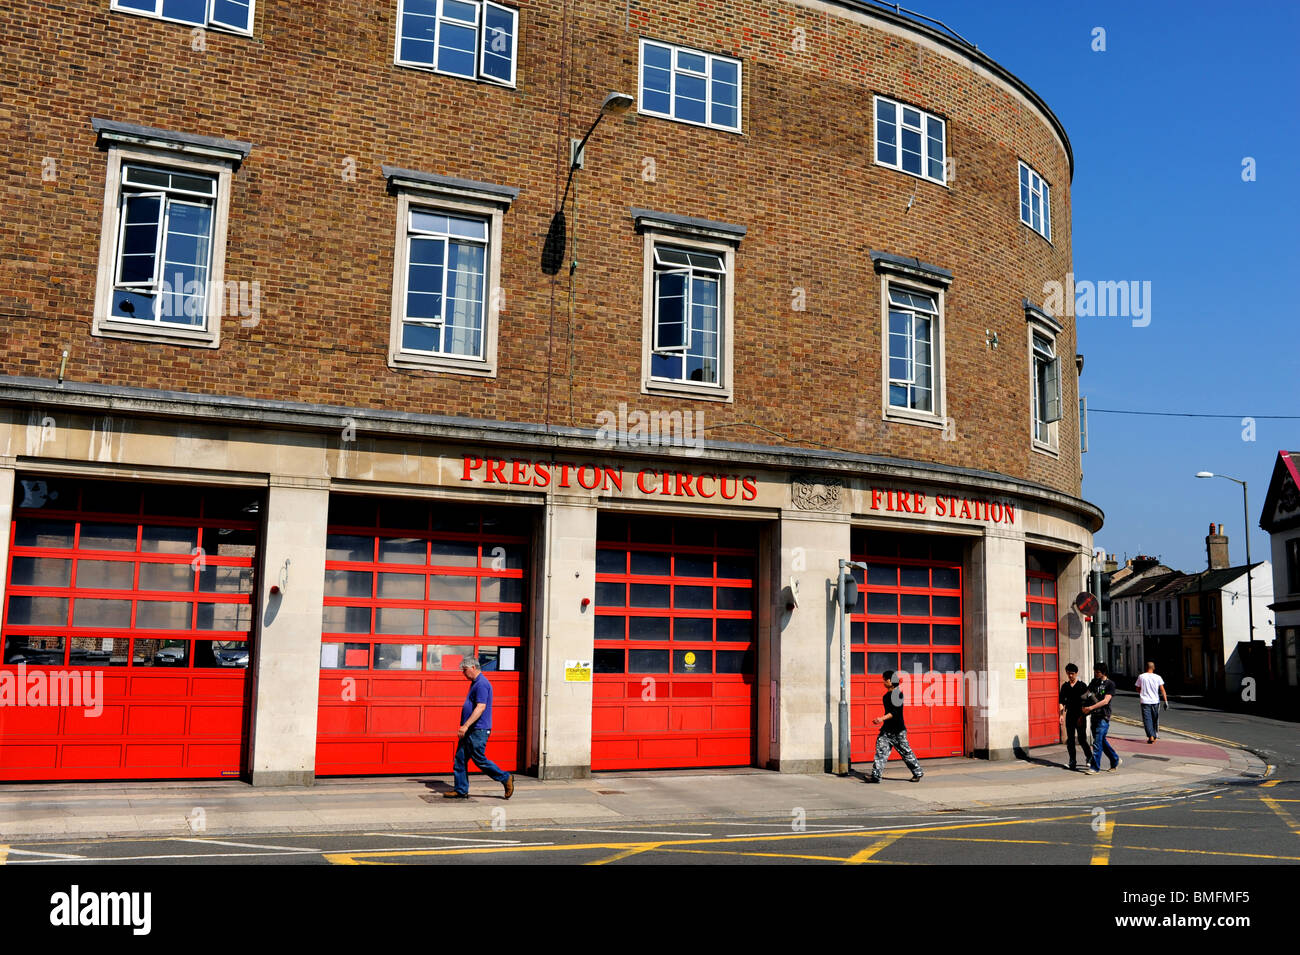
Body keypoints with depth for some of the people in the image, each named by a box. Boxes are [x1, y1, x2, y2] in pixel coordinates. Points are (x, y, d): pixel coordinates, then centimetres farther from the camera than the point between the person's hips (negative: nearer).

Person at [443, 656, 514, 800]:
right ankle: (461, 790, 12)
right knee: (460, 759, 7)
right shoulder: (474, 683, 16)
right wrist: (464, 727, 24)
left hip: (478, 730, -10)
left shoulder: (482, 684, -17)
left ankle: (506, 778, 8)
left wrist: (465, 726, -26)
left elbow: (480, 707, -24)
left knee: (479, 760, -4)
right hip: (470, 731, 10)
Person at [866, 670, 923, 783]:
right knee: (880, 750, -1)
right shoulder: (887, 695, 12)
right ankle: (876, 776, -1)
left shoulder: (898, 694, -13)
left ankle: (918, 773, 20)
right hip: (887, 729, 8)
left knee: (906, 752, 3)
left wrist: (882, 718, -31)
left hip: (898, 730, -8)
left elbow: (895, 712, -21)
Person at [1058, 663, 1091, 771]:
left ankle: (1089, 756, 21)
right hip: (1069, 716, 4)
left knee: (1082, 739, -3)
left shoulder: (1082, 685, -3)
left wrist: (1082, 716, -13)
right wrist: (1061, 714, 0)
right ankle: (1072, 761, 10)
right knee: (1070, 739, 2)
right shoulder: (1065, 686, 9)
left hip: (1080, 716, -4)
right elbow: (1061, 701, 12)